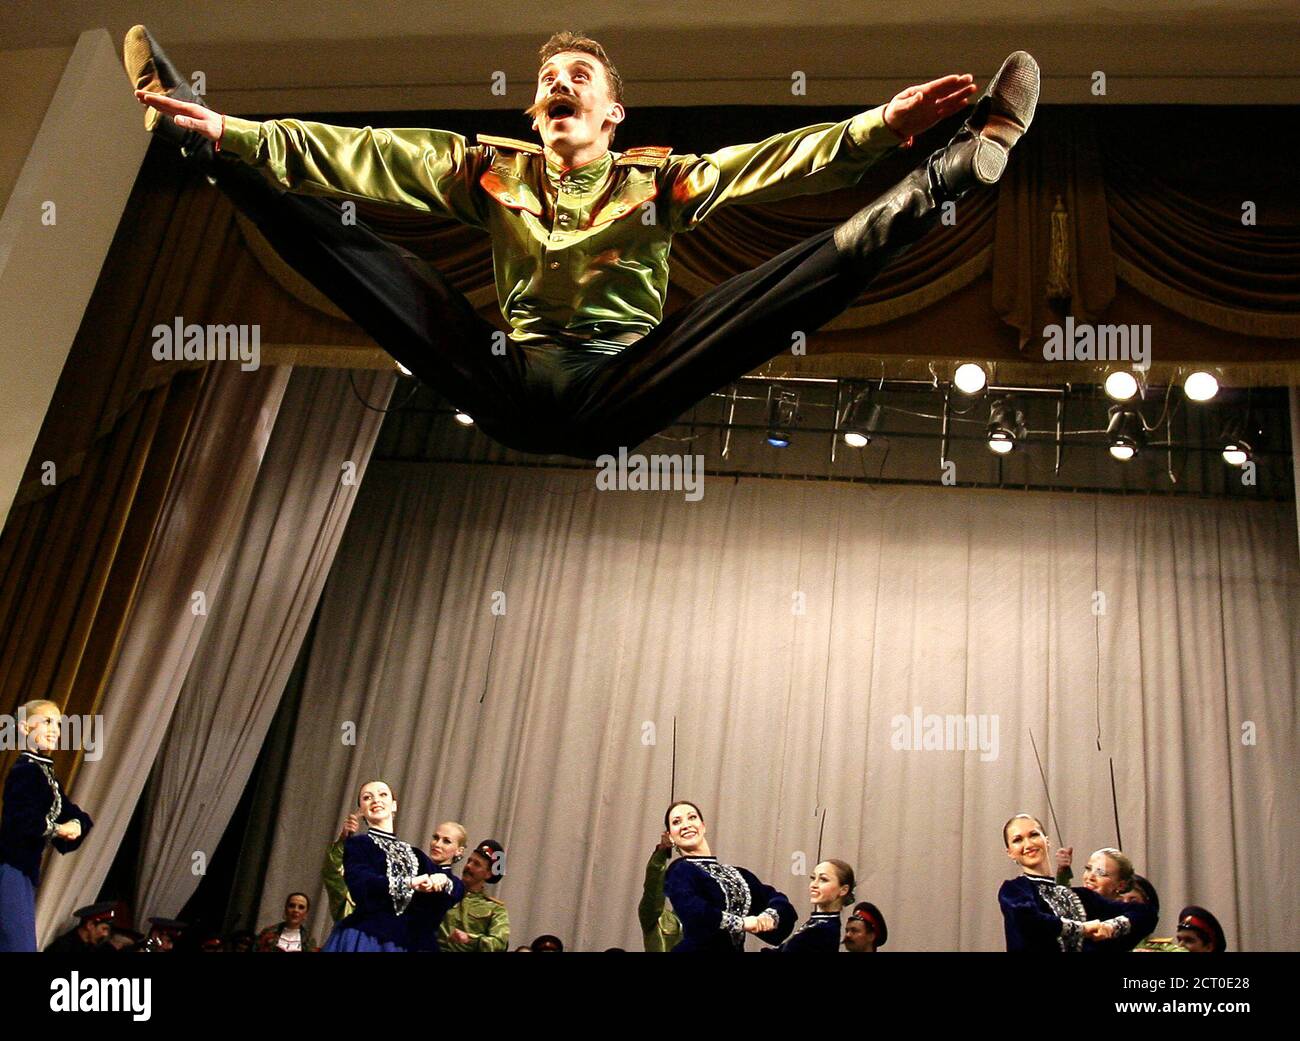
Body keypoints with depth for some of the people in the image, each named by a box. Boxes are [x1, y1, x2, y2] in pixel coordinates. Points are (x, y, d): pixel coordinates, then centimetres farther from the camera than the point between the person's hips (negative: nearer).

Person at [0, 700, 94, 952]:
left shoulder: (45, 771, 16)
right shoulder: (24, 771, -14)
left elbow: (70, 812, 13)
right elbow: (21, 819, -27)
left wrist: (77, 824, -9)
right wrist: (58, 829, -16)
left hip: (24, 868, 10)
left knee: (24, 941, 12)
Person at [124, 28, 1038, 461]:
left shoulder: (658, 178, 13)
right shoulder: (491, 170, 18)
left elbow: (782, 161, -1)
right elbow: (360, 158, 6)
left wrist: (884, 127, -17)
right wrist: (231, 135, -6)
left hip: (623, 393, -1)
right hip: (511, 387, 2)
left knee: (821, 266, -15)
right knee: (333, 239, -6)